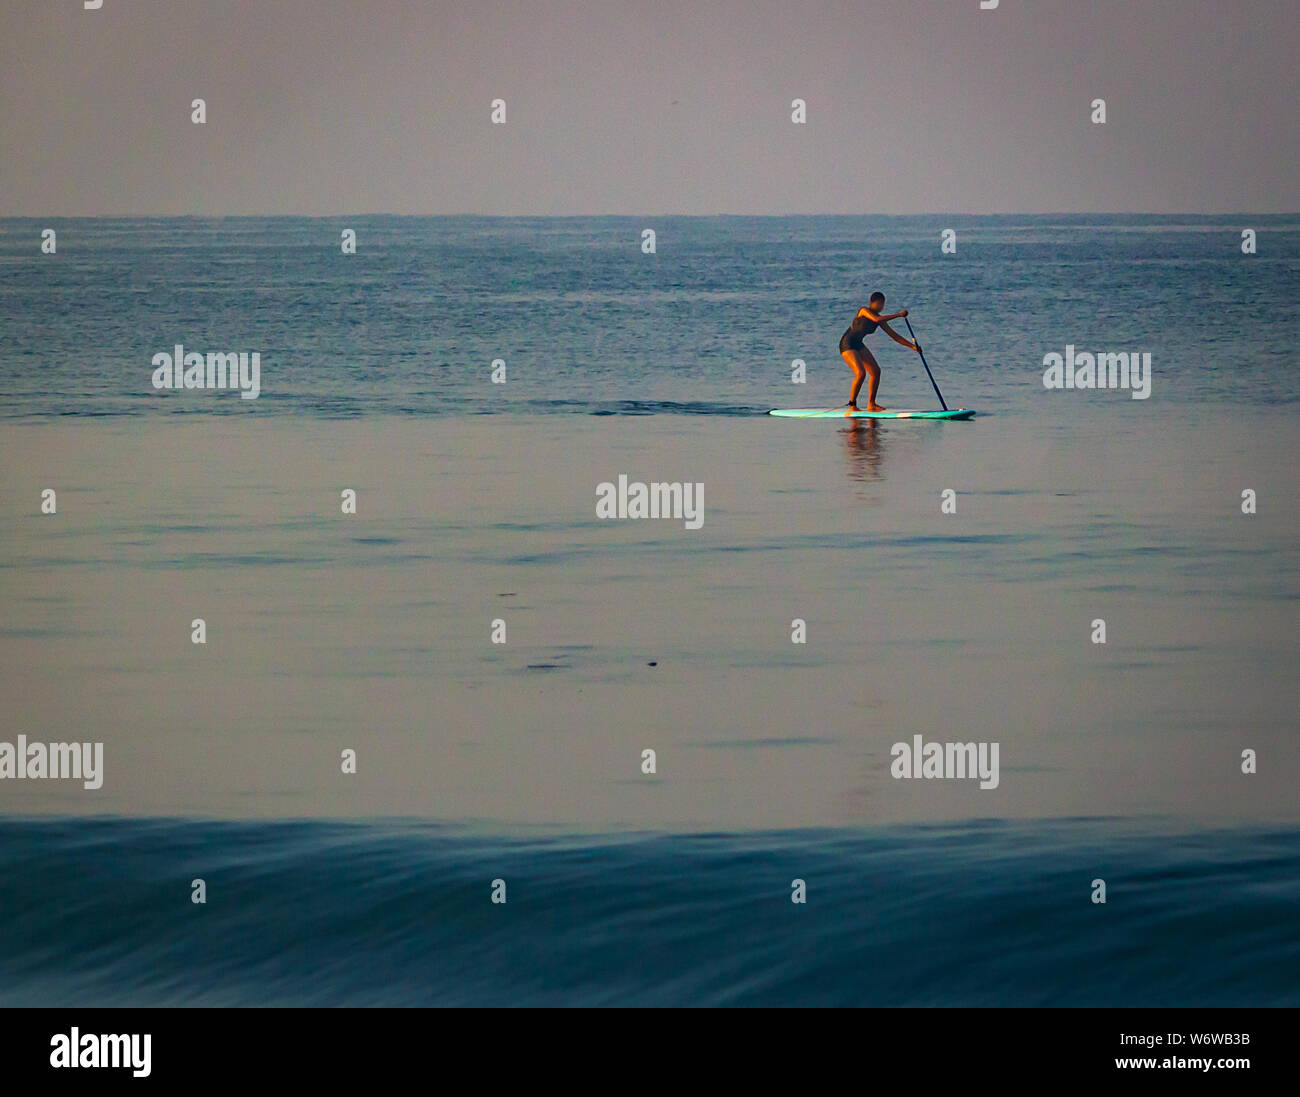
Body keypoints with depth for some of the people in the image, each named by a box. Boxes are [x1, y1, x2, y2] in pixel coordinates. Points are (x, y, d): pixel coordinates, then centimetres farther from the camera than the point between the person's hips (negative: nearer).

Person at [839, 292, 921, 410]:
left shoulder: (880, 319, 4)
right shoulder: (864, 310, -17)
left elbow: (893, 335, 7)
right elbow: (877, 319, -37)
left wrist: (912, 346, 1)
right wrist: (899, 315, -33)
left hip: (858, 345, 9)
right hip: (847, 344, -9)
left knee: (876, 371, 4)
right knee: (861, 373, -21)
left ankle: (871, 404, 11)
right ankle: (852, 405, -11)